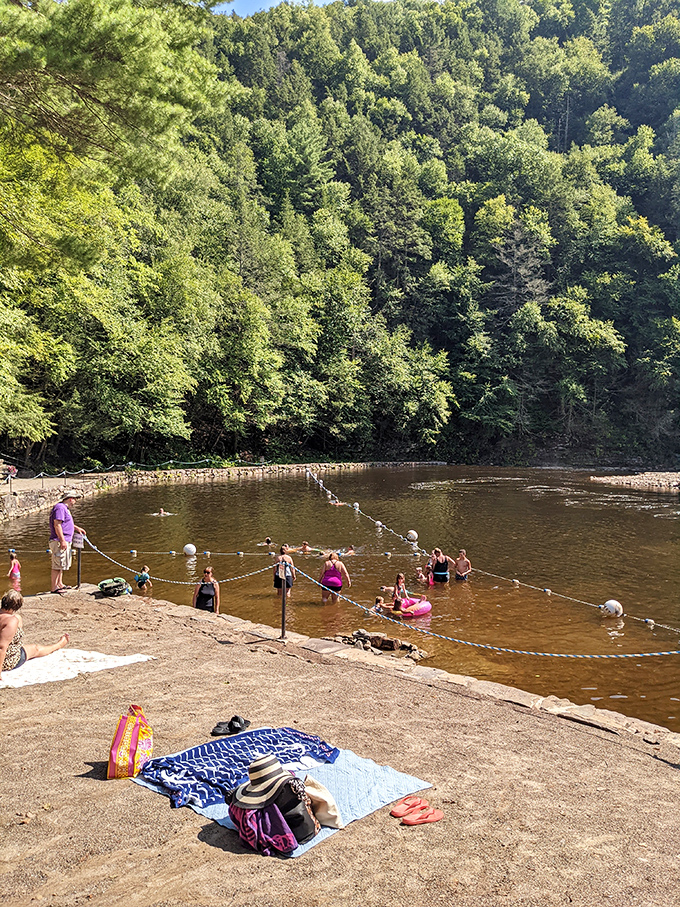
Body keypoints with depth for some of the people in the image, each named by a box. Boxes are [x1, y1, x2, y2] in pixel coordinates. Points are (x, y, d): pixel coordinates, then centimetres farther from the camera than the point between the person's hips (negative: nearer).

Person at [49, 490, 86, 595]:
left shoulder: (64, 508, 19)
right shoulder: (60, 507, -15)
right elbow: (57, 524, -23)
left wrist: (77, 528, 36)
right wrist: (62, 541, -25)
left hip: (65, 541, 11)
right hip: (59, 542, -11)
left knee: (62, 564, 18)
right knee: (58, 565, -8)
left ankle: (60, 584, 28)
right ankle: (54, 587, -5)